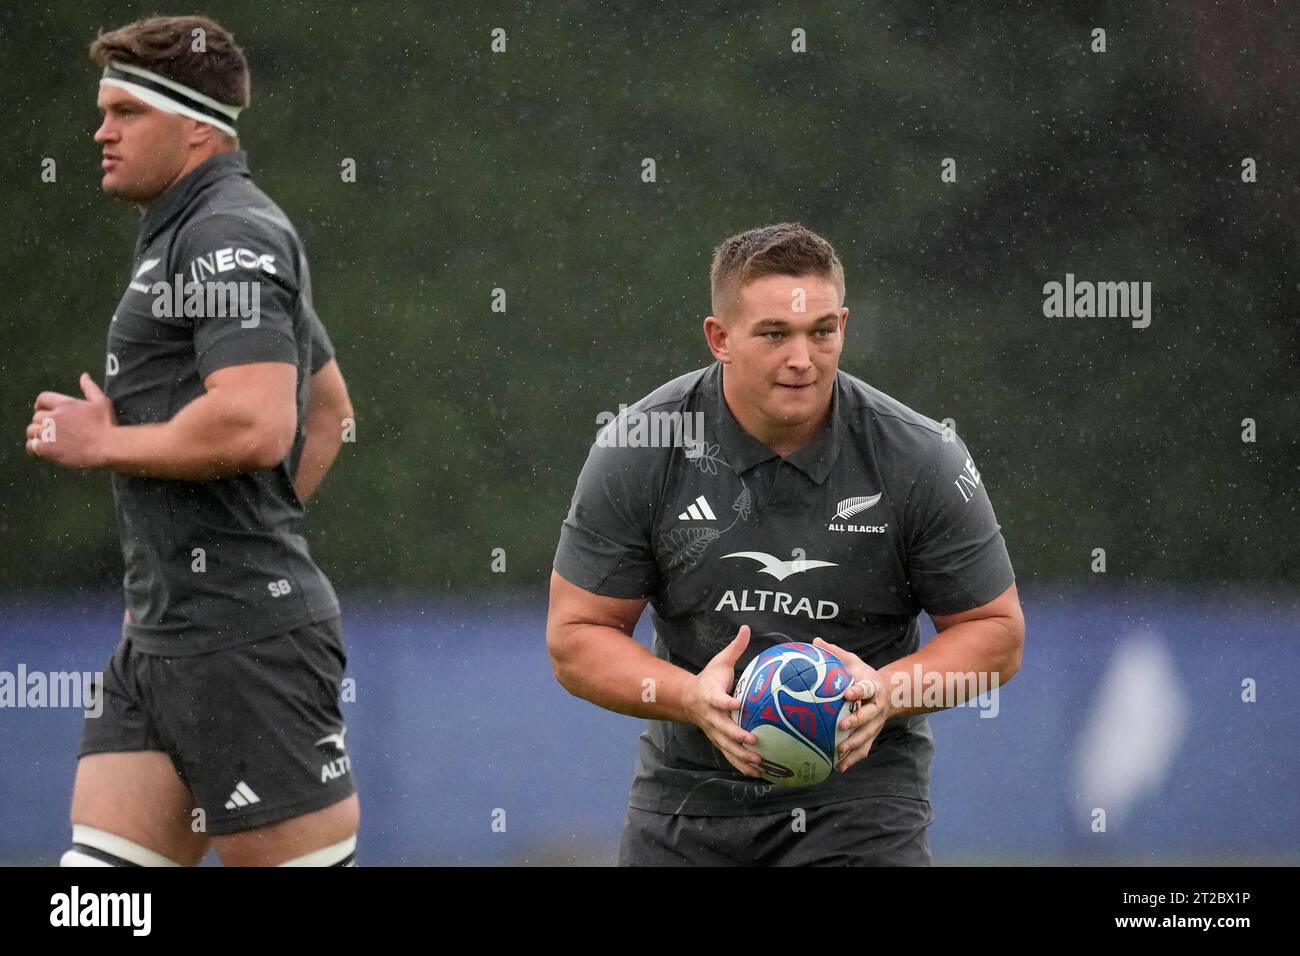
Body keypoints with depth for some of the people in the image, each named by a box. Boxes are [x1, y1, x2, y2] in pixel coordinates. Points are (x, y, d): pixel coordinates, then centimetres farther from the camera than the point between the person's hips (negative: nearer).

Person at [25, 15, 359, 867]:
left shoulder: (227, 236, -11)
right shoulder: (196, 235, 22)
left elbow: (254, 428, -25)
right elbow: (330, 410, 33)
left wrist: (105, 443, -12)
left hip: (243, 634, -10)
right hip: (164, 634, 10)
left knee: (303, 861, -7)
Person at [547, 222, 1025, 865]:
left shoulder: (922, 460, -11)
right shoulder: (636, 451, -9)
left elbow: (995, 631, -2)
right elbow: (576, 635, -4)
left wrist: (886, 691, -21)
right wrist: (692, 697, -22)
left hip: (859, 803, -2)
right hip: (685, 801, 2)